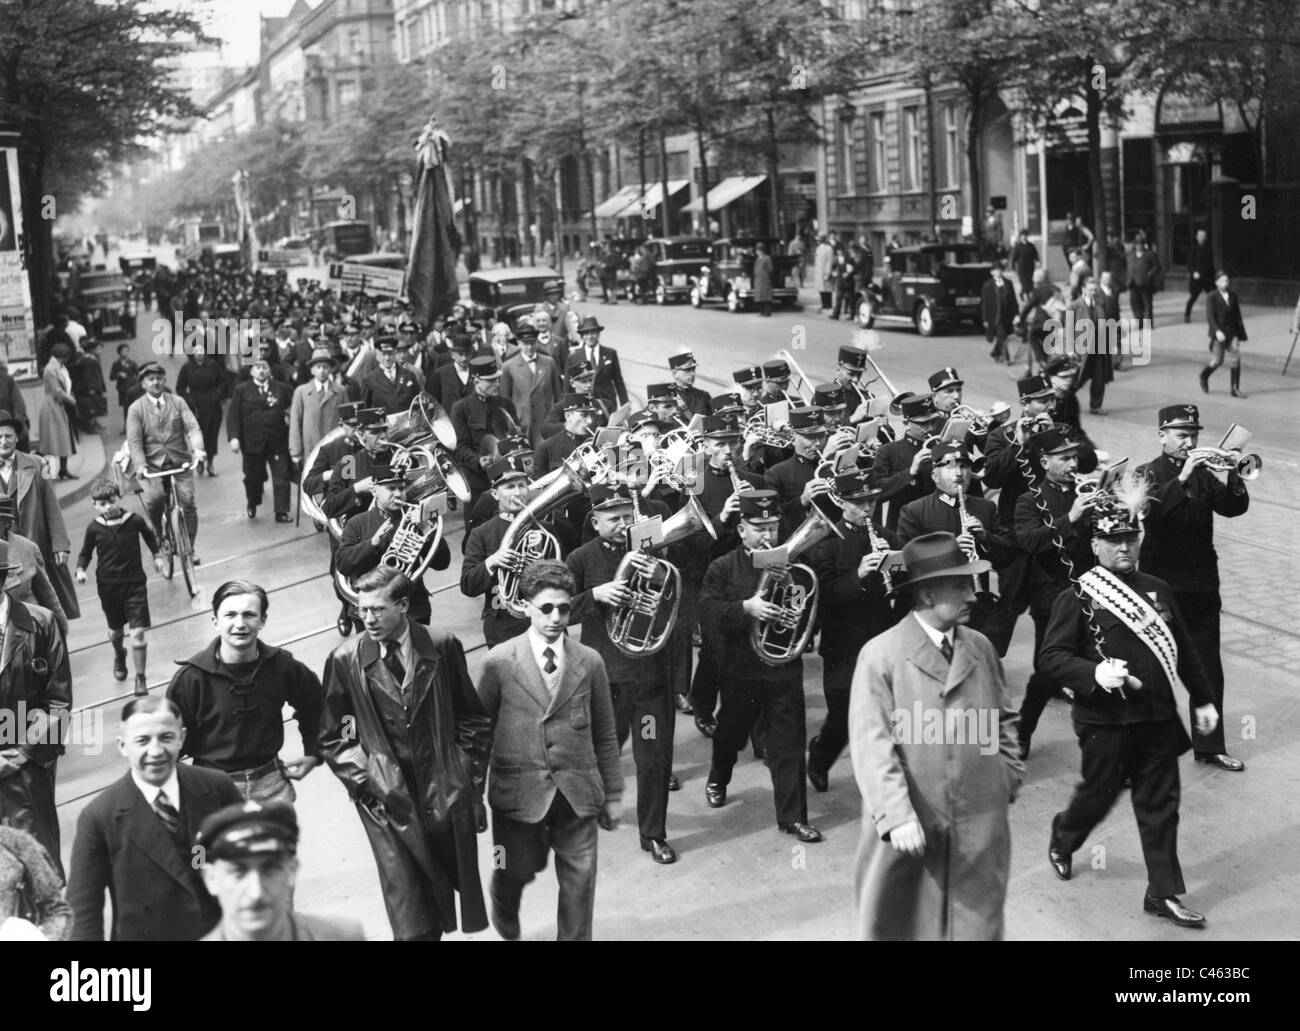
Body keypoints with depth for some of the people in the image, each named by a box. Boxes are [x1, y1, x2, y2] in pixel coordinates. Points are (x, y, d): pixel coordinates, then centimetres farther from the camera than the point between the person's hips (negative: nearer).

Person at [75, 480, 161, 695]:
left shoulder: (134, 521, -9)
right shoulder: (94, 528, -7)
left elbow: (148, 534, 14)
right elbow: (85, 553, 7)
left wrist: (157, 555, 13)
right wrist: (80, 569, -10)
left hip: (135, 583, -2)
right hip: (108, 586, 2)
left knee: (138, 633, -10)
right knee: (115, 630, 20)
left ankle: (140, 677, 3)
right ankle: (119, 657, 53)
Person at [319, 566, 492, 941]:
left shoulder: (443, 647, -1)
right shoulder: (345, 660, -2)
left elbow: (473, 721, 7)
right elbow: (332, 738, 6)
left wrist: (469, 780, 3)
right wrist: (363, 779, -4)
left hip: (446, 798, 1)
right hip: (388, 802, -1)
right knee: (411, 925, -3)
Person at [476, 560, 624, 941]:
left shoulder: (590, 662, 2)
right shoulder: (499, 662, -4)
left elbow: (605, 735, 8)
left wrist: (613, 794, 9)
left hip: (578, 792, 2)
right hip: (519, 791, -2)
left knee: (579, 881, 2)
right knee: (519, 869, 10)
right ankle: (504, 904, 45)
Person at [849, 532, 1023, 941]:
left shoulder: (981, 647, 5)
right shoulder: (881, 655, -10)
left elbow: (1003, 718, 17)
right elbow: (871, 745, -14)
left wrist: (1010, 779, 9)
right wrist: (897, 816, -21)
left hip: (981, 827, 4)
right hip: (911, 828, -4)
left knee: (977, 923, 10)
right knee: (898, 924, 9)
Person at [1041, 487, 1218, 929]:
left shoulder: (1158, 590, 7)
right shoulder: (1077, 599, -8)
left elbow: (1184, 650, 14)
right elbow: (1052, 655, -11)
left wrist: (1202, 699, 14)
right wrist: (1095, 672, -26)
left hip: (1158, 718, 4)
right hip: (1105, 721, -4)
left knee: (1161, 804, 6)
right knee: (1099, 794, 11)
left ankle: (1164, 893, 14)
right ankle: (1062, 837, 43)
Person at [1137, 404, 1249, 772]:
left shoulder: (1204, 473, 9)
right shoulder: (1148, 474, -4)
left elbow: (1234, 507, -3)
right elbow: (1150, 509, -23)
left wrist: (1232, 475, -19)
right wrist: (1183, 478, -30)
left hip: (1202, 585, 4)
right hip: (1161, 586, -4)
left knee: (1209, 668, 6)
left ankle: (1210, 745, 13)